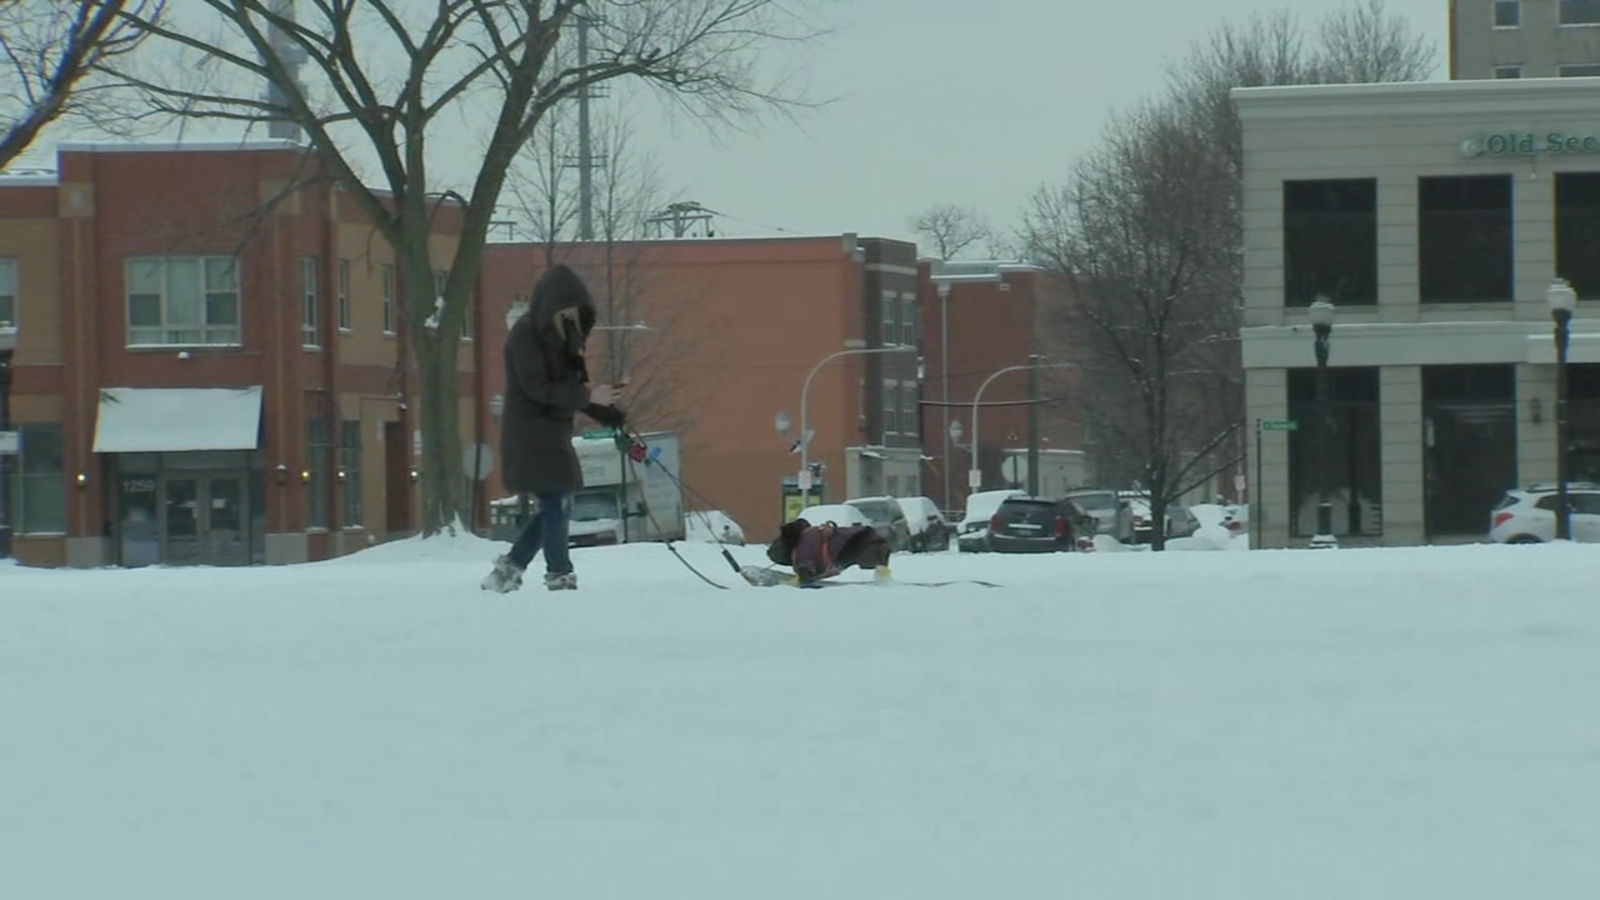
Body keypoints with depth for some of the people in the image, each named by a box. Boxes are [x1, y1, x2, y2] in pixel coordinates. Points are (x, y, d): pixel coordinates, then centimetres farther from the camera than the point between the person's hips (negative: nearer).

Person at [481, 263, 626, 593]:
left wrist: (612, 417, 7)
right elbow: (537, 388, -21)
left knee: (556, 506, 9)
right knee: (556, 504, -8)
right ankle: (560, 577, 0)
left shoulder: (561, 334, 13)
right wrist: (587, 396, -26)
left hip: (553, 431, 9)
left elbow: (573, 385, 17)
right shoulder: (525, 334, -14)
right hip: (531, 434, -9)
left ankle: (509, 569, 16)